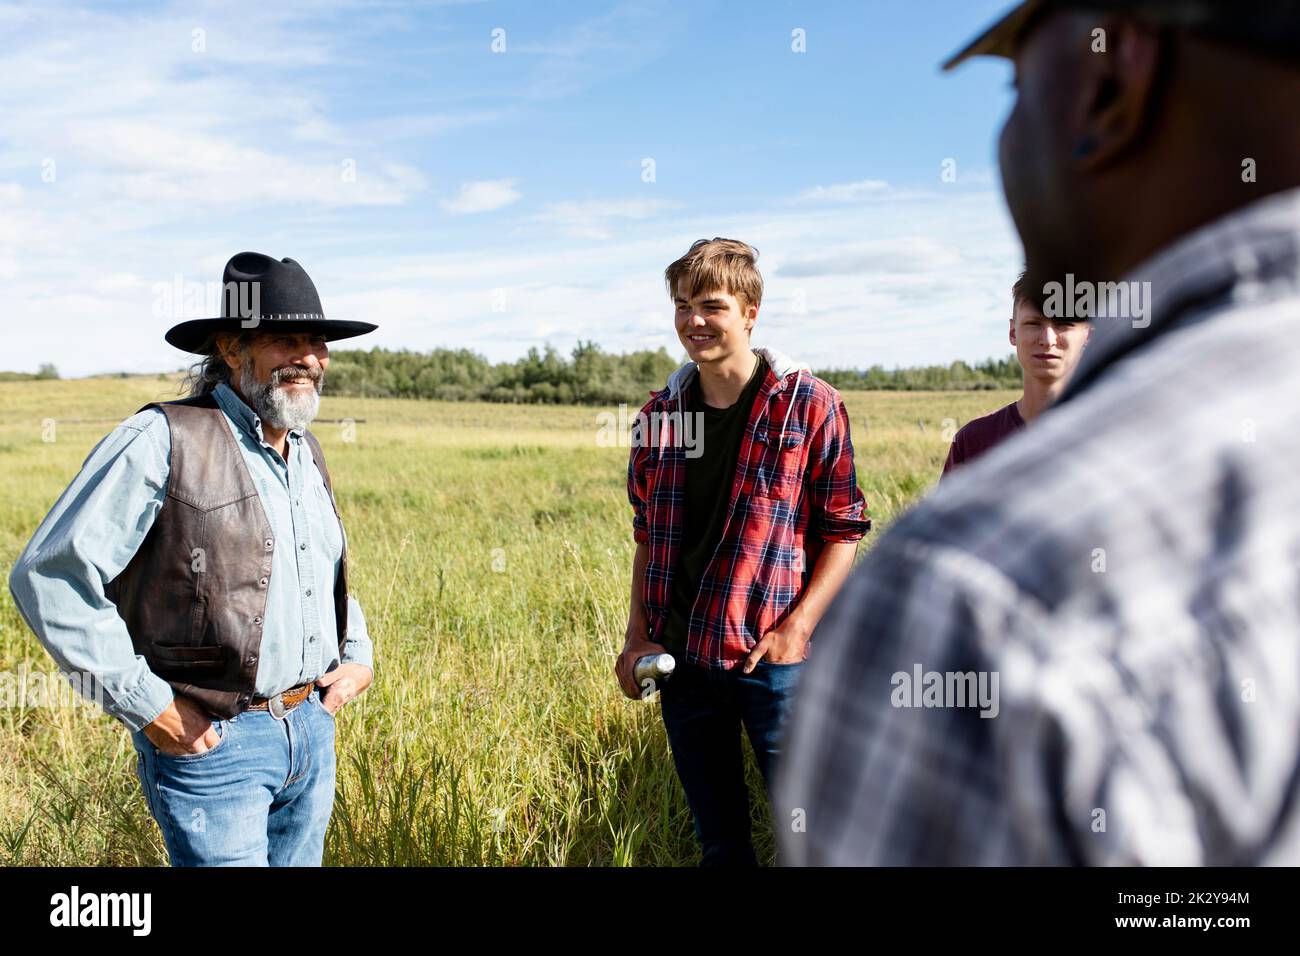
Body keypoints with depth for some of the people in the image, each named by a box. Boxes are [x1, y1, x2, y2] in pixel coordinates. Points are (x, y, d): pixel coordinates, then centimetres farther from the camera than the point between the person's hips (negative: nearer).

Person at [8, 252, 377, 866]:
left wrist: (359, 655, 9)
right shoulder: (163, 442, -13)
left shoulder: (307, 454, 10)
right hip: (209, 741, -7)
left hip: (313, 732, 7)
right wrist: (148, 706, -16)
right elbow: (48, 576, -16)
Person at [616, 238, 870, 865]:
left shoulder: (809, 405, -6)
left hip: (770, 659, -4)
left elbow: (842, 532, -5)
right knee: (718, 841, 17)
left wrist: (797, 628, -15)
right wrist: (637, 636, 5)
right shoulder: (661, 413, 7)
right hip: (681, 658, 4)